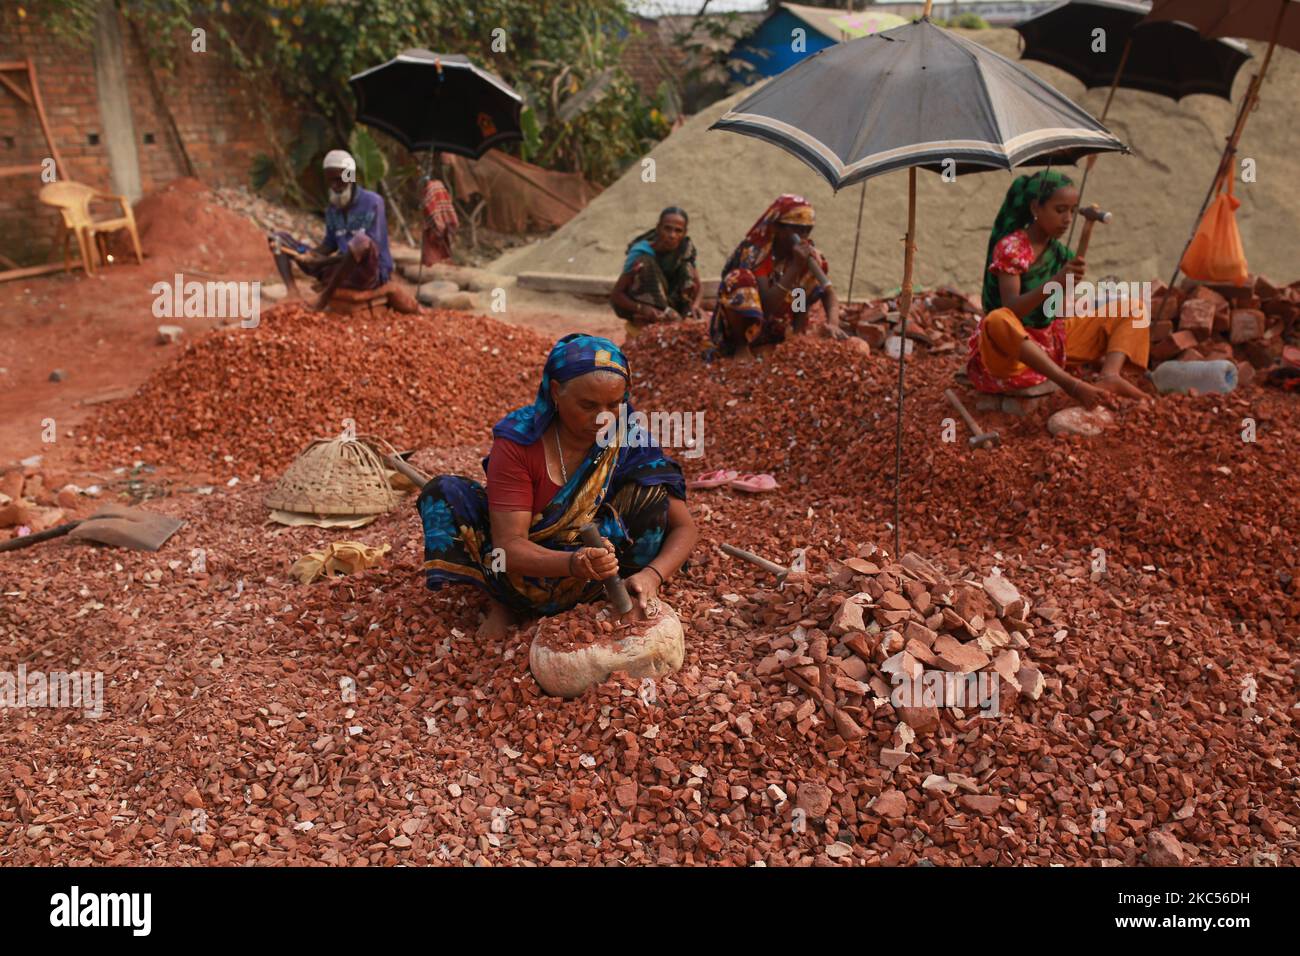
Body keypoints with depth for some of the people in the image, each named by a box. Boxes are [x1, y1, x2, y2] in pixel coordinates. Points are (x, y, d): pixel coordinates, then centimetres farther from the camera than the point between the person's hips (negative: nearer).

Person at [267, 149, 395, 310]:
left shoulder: (372, 202, -11)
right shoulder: (332, 209, 8)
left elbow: (368, 246, -19)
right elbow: (330, 244, 18)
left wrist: (326, 261, -22)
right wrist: (308, 255, -5)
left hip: (371, 273, -7)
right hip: (340, 271, 7)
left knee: (361, 241, -41)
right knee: (277, 238, 3)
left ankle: (323, 298, -24)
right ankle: (294, 294, -25)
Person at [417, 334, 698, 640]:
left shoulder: (629, 441, -15)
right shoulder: (518, 441, -19)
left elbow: (684, 527, -13)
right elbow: (509, 544, -24)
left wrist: (652, 575, -35)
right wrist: (574, 563, -44)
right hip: (530, 566, 0)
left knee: (652, 485, -23)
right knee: (442, 492, -19)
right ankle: (505, 604, -7)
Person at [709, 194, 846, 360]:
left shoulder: (807, 252, -10)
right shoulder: (755, 252, -25)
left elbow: (829, 292, -12)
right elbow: (767, 305, -33)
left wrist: (833, 323, -32)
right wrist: (795, 267, -37)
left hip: (775, 329, 6)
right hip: (741, 326, -5)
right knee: (739, 278, -34)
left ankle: (798, 336, 7)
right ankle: (741, 346, -16)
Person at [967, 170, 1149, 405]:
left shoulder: (1060, 253, 6)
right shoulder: (1010, 247, -13)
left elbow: (1059, 312, 10)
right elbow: (1010, 311, -24)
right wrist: (1055, 282, -36)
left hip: (1054, 340, 7)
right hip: (1014, 347, -7)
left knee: (1133, 308, 1)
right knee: (997, 321, -42)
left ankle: (1110, 375, -29)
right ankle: (1072, 385, -41)